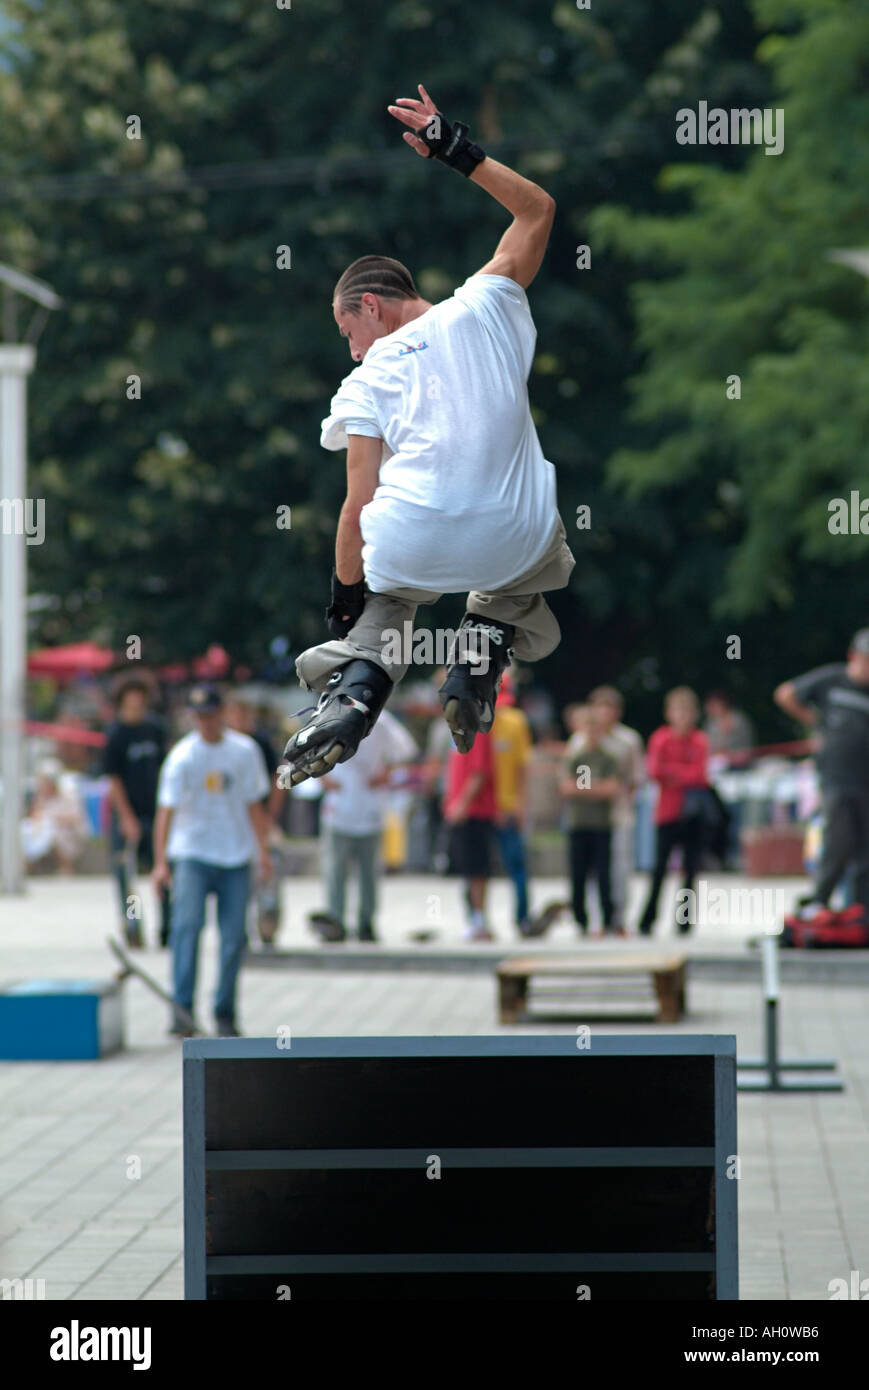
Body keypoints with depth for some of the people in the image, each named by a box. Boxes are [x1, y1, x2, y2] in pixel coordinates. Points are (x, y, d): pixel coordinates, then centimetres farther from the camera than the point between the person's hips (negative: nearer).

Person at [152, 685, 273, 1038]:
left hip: (235, 858, 3)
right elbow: (166, 811, -14)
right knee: (187, 925, -17)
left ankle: (225, 1015, 12)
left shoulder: (245, 751, 4)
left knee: (234, 936, 1)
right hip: (191, 854, -3)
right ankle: (182, 1011, -18)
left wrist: (263, 850, 7)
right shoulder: (182, 757, -7)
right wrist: (160, 862, -23)